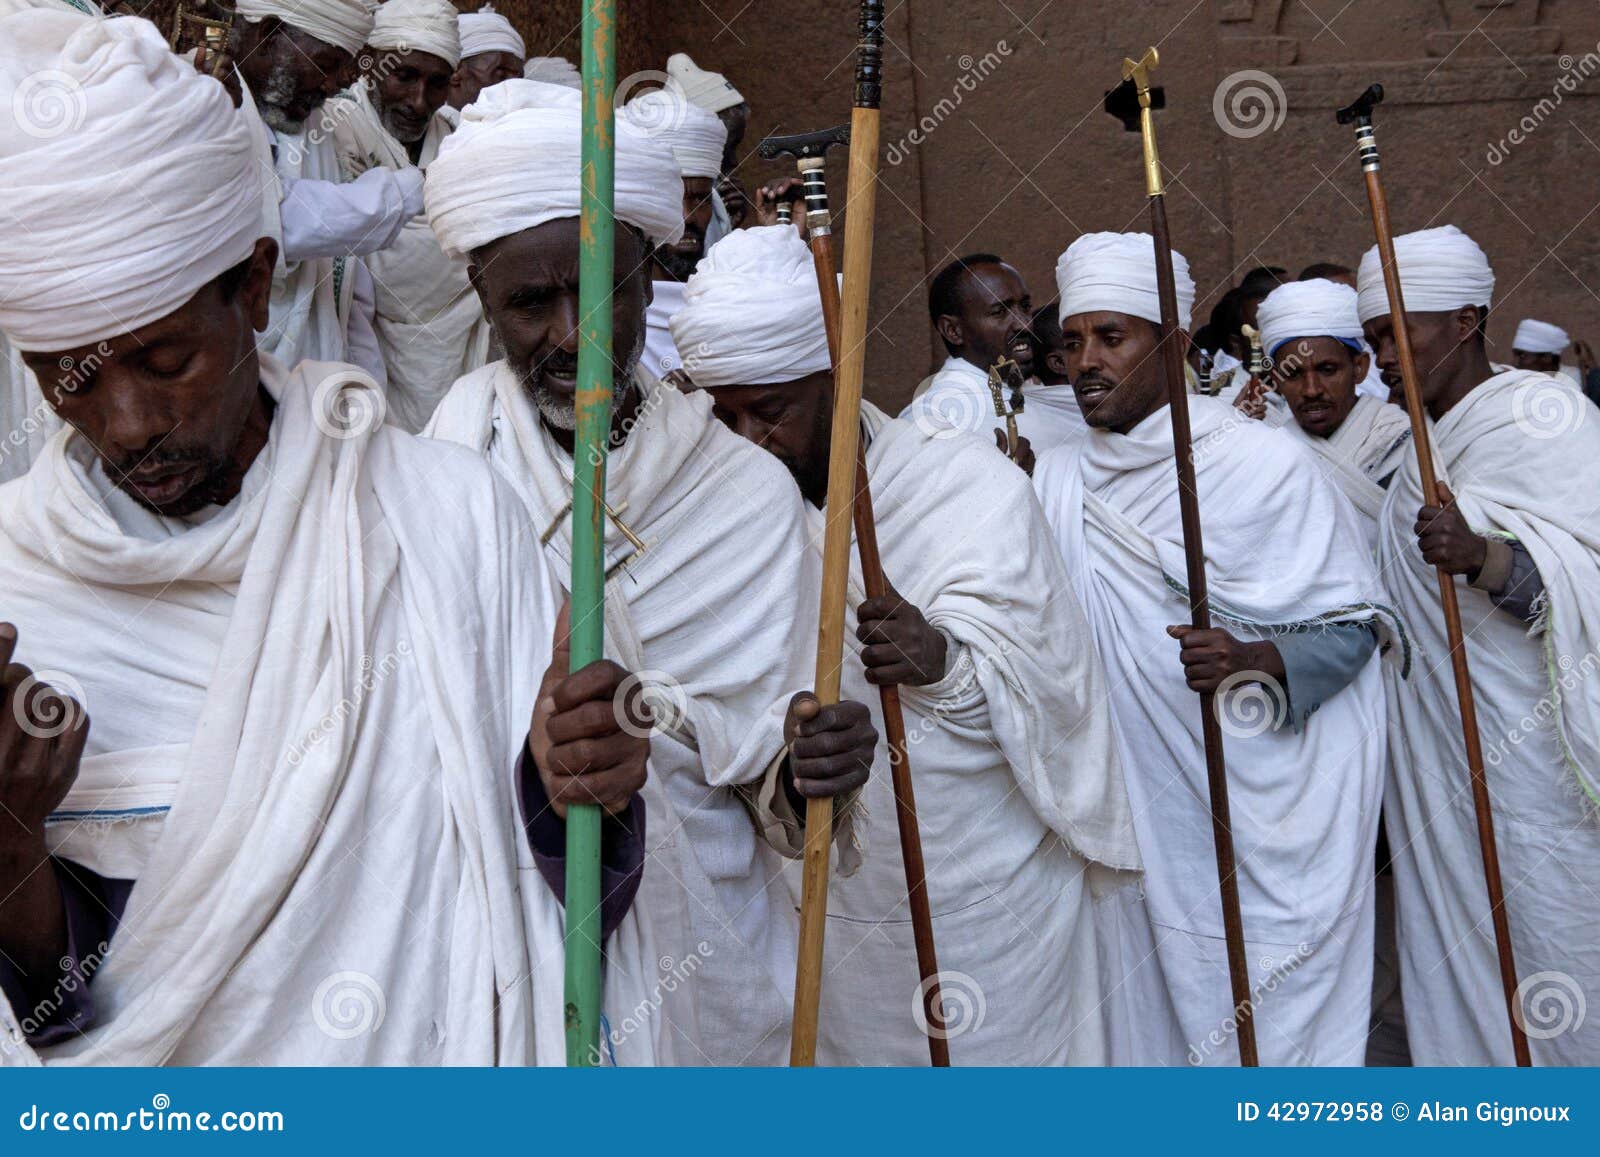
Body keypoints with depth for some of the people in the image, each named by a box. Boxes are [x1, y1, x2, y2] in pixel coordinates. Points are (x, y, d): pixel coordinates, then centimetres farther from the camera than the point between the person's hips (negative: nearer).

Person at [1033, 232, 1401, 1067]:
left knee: (1275, 1024, 5)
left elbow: (1357, 624, -6)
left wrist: (1257, 661, -24)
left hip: (1269, 817, -4)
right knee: (1159, 1006, 14)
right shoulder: (1056, 481, 4)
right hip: (1142, 821, 4)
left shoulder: (1266, 465, -9)